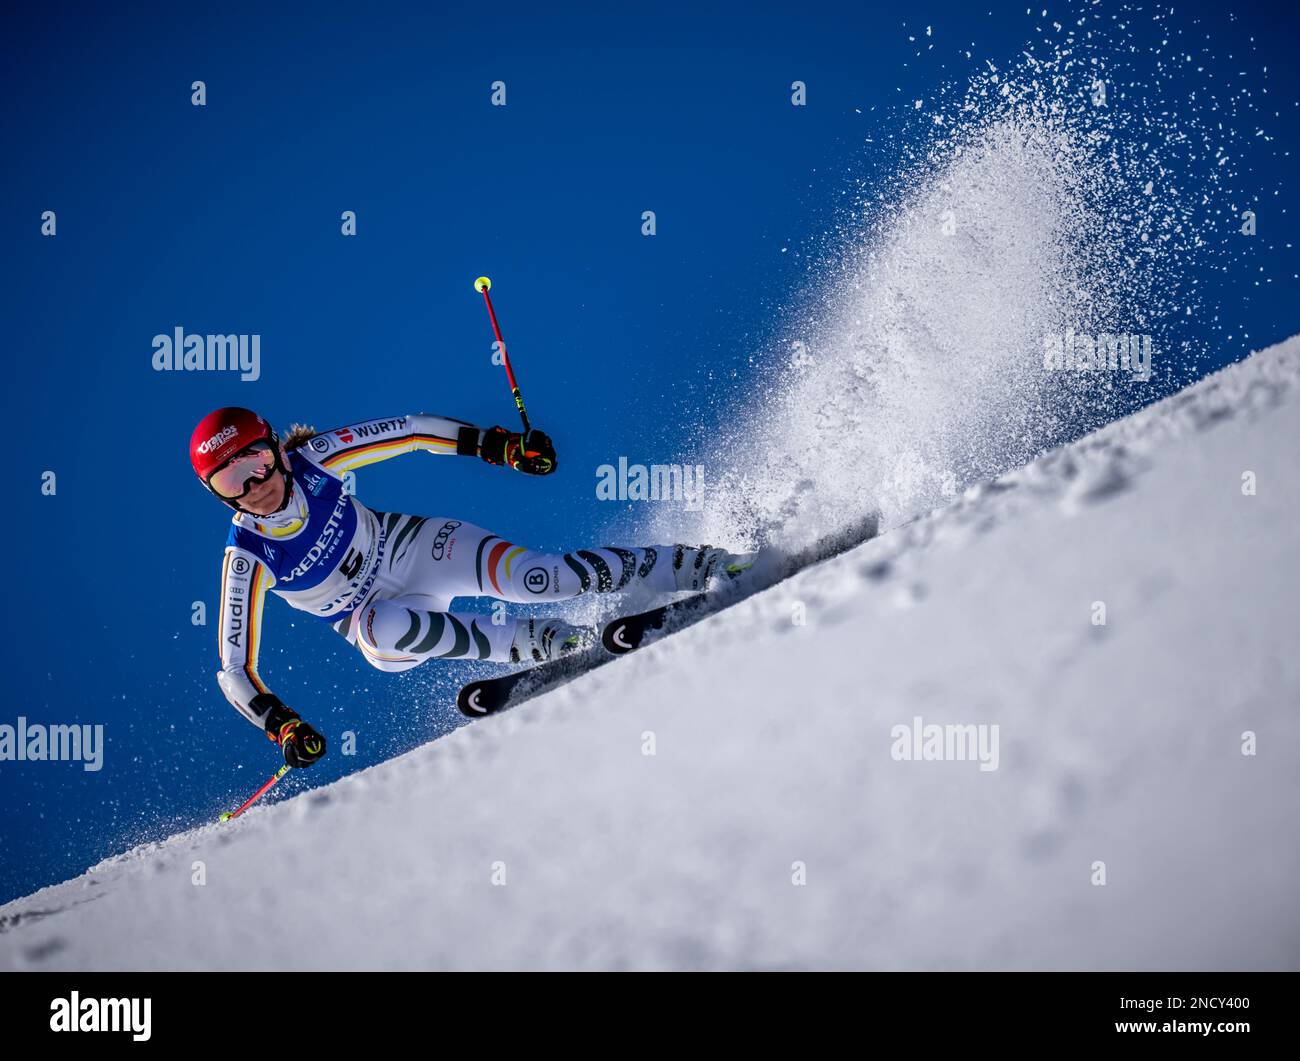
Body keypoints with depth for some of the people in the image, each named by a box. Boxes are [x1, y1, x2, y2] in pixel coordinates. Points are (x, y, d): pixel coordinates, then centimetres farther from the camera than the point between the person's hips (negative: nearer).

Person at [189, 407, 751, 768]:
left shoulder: (312, 459, -18)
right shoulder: (248, 557, -20)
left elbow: (409, 431, -9)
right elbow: (234, 669, -16)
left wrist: (495, 444, -18)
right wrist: (282, 726, -30)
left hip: (413, 546, 0)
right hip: (376, 616, 0)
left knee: (528, 577, -27)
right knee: (385, 627, -38)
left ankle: (690, 566, -17)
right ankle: (539, 642, -25)